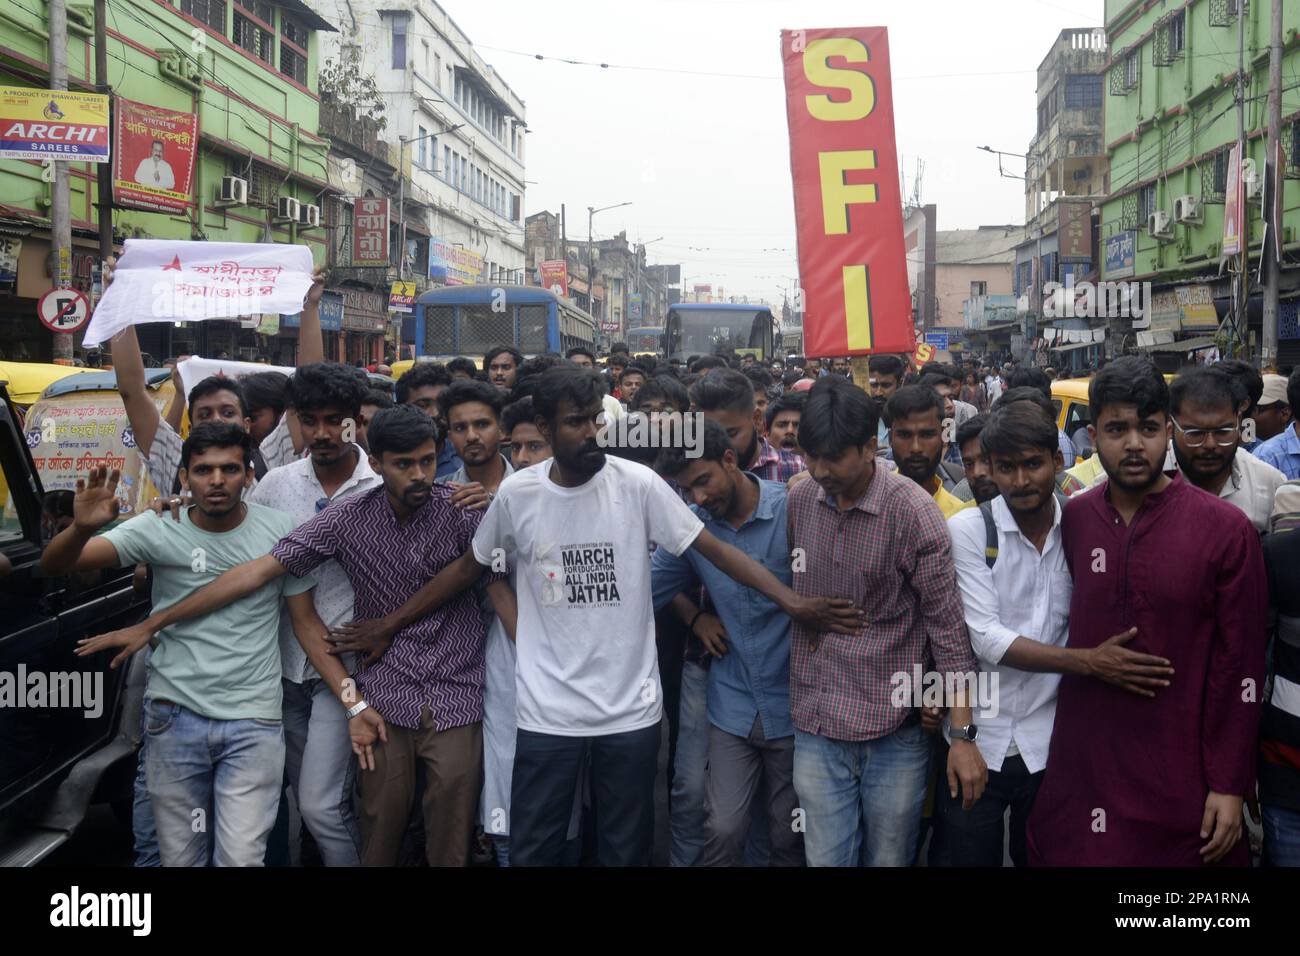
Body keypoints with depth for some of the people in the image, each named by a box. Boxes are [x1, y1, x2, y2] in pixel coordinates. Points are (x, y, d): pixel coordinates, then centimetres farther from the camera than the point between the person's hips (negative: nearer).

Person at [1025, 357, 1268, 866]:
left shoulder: (1226, 529, -9)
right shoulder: (1073, 518, 1)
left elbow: (1240, 667, -7)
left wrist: (1229, 786, -7)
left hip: (1177, 775, -3)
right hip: (1081, 765, 3)